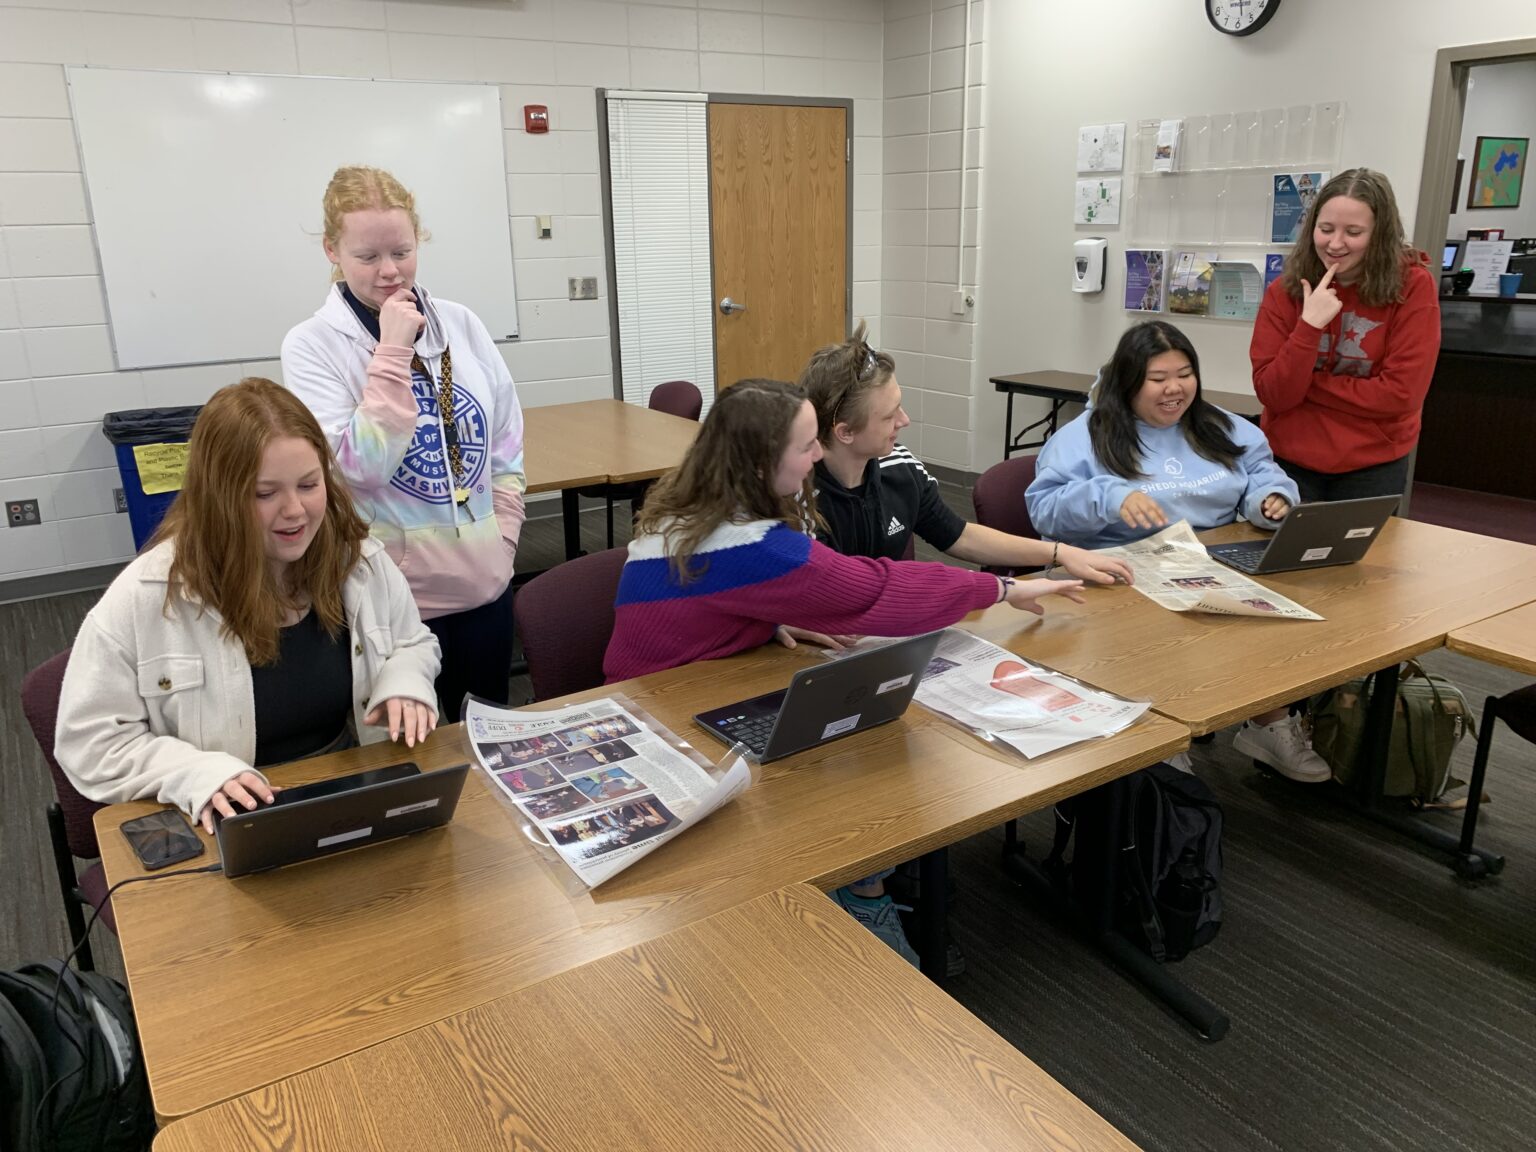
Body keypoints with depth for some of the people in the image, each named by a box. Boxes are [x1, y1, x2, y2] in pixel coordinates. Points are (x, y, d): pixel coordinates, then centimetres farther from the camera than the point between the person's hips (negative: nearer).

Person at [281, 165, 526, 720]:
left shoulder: (462, 324, 3)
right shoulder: (311, 346, -8)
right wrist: (393, 352, -20)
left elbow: (507, 447, 9)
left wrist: (502, 540, 2)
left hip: (484, 584, 4)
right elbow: (358, 466, -20)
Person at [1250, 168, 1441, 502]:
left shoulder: (1413, 286, -11)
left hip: (1373, 467, -1)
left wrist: (1306, 383, -14)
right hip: (1288, 459, 1)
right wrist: (1309, 325, -24)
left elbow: (1401, 394, -17)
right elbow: (1273, 394, -13)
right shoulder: (1286, 289, -7)